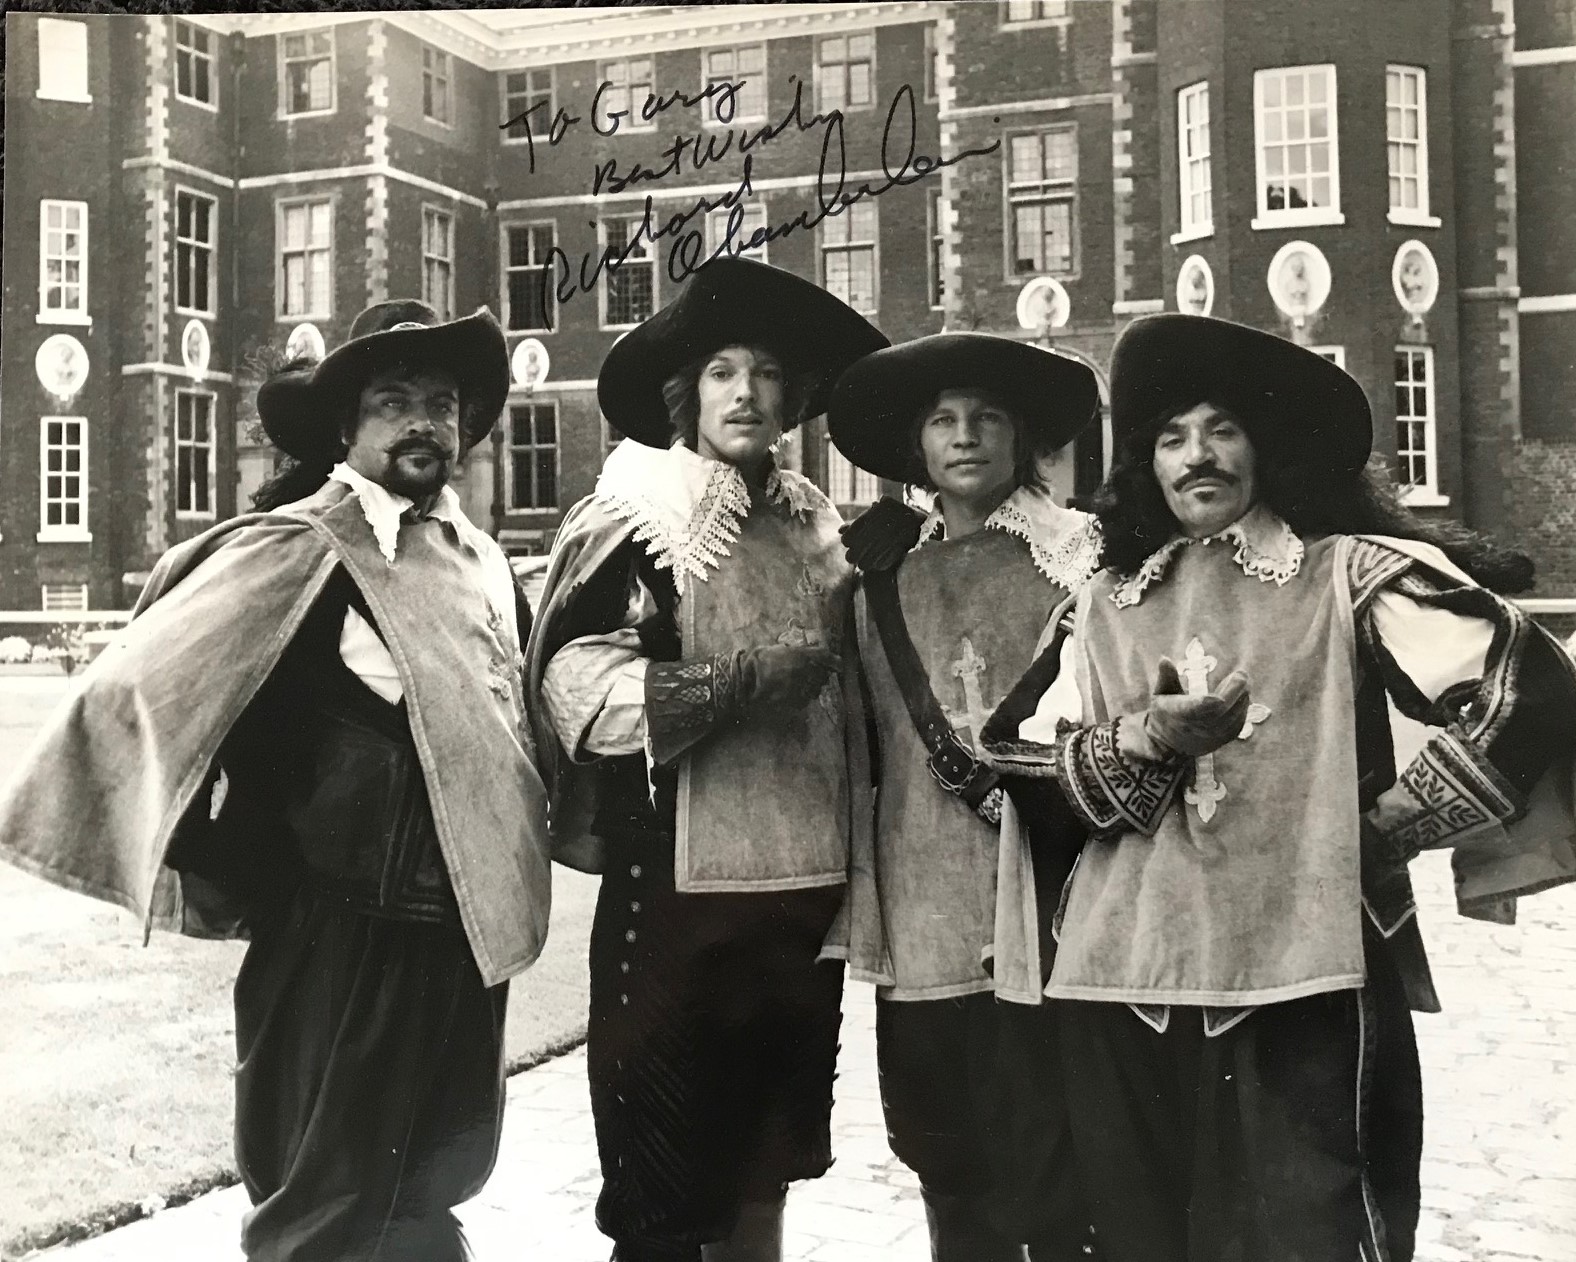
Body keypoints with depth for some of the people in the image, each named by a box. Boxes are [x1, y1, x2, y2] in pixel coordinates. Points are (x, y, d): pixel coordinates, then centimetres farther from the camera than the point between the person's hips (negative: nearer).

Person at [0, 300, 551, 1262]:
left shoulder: (487, 566, 10)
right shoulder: (296, 551, -12)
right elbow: (136, 692, -17)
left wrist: (513, 872, 16)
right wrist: (240, 874, -11)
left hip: (467, 933, 7)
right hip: (343, 935, -7)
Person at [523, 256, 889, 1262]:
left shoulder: (818, 526, 12)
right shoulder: (635, 519, -5)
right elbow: (581, 689, -17)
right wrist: (753, 678, -19)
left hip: (805, 888, 6)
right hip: (677, 887, -5)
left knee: (763, 1162, 18)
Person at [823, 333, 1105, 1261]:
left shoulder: (1074, 555, 0)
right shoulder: (886, 579, 12)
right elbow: (870, 748, 15)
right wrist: (867, 907, 12)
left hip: (1039, 915, -4)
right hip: (923, 923, 4)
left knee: (1046, 1168, -1)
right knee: (948, 1168, 14)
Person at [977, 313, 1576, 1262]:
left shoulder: (1350, 573, 1)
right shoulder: (1109, 606, 15)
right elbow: (1024, 761, 9)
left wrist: (1386, 825, -5)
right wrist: (1140, 739, -9)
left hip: (1301, 985, -4)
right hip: (1125, 983, 5)